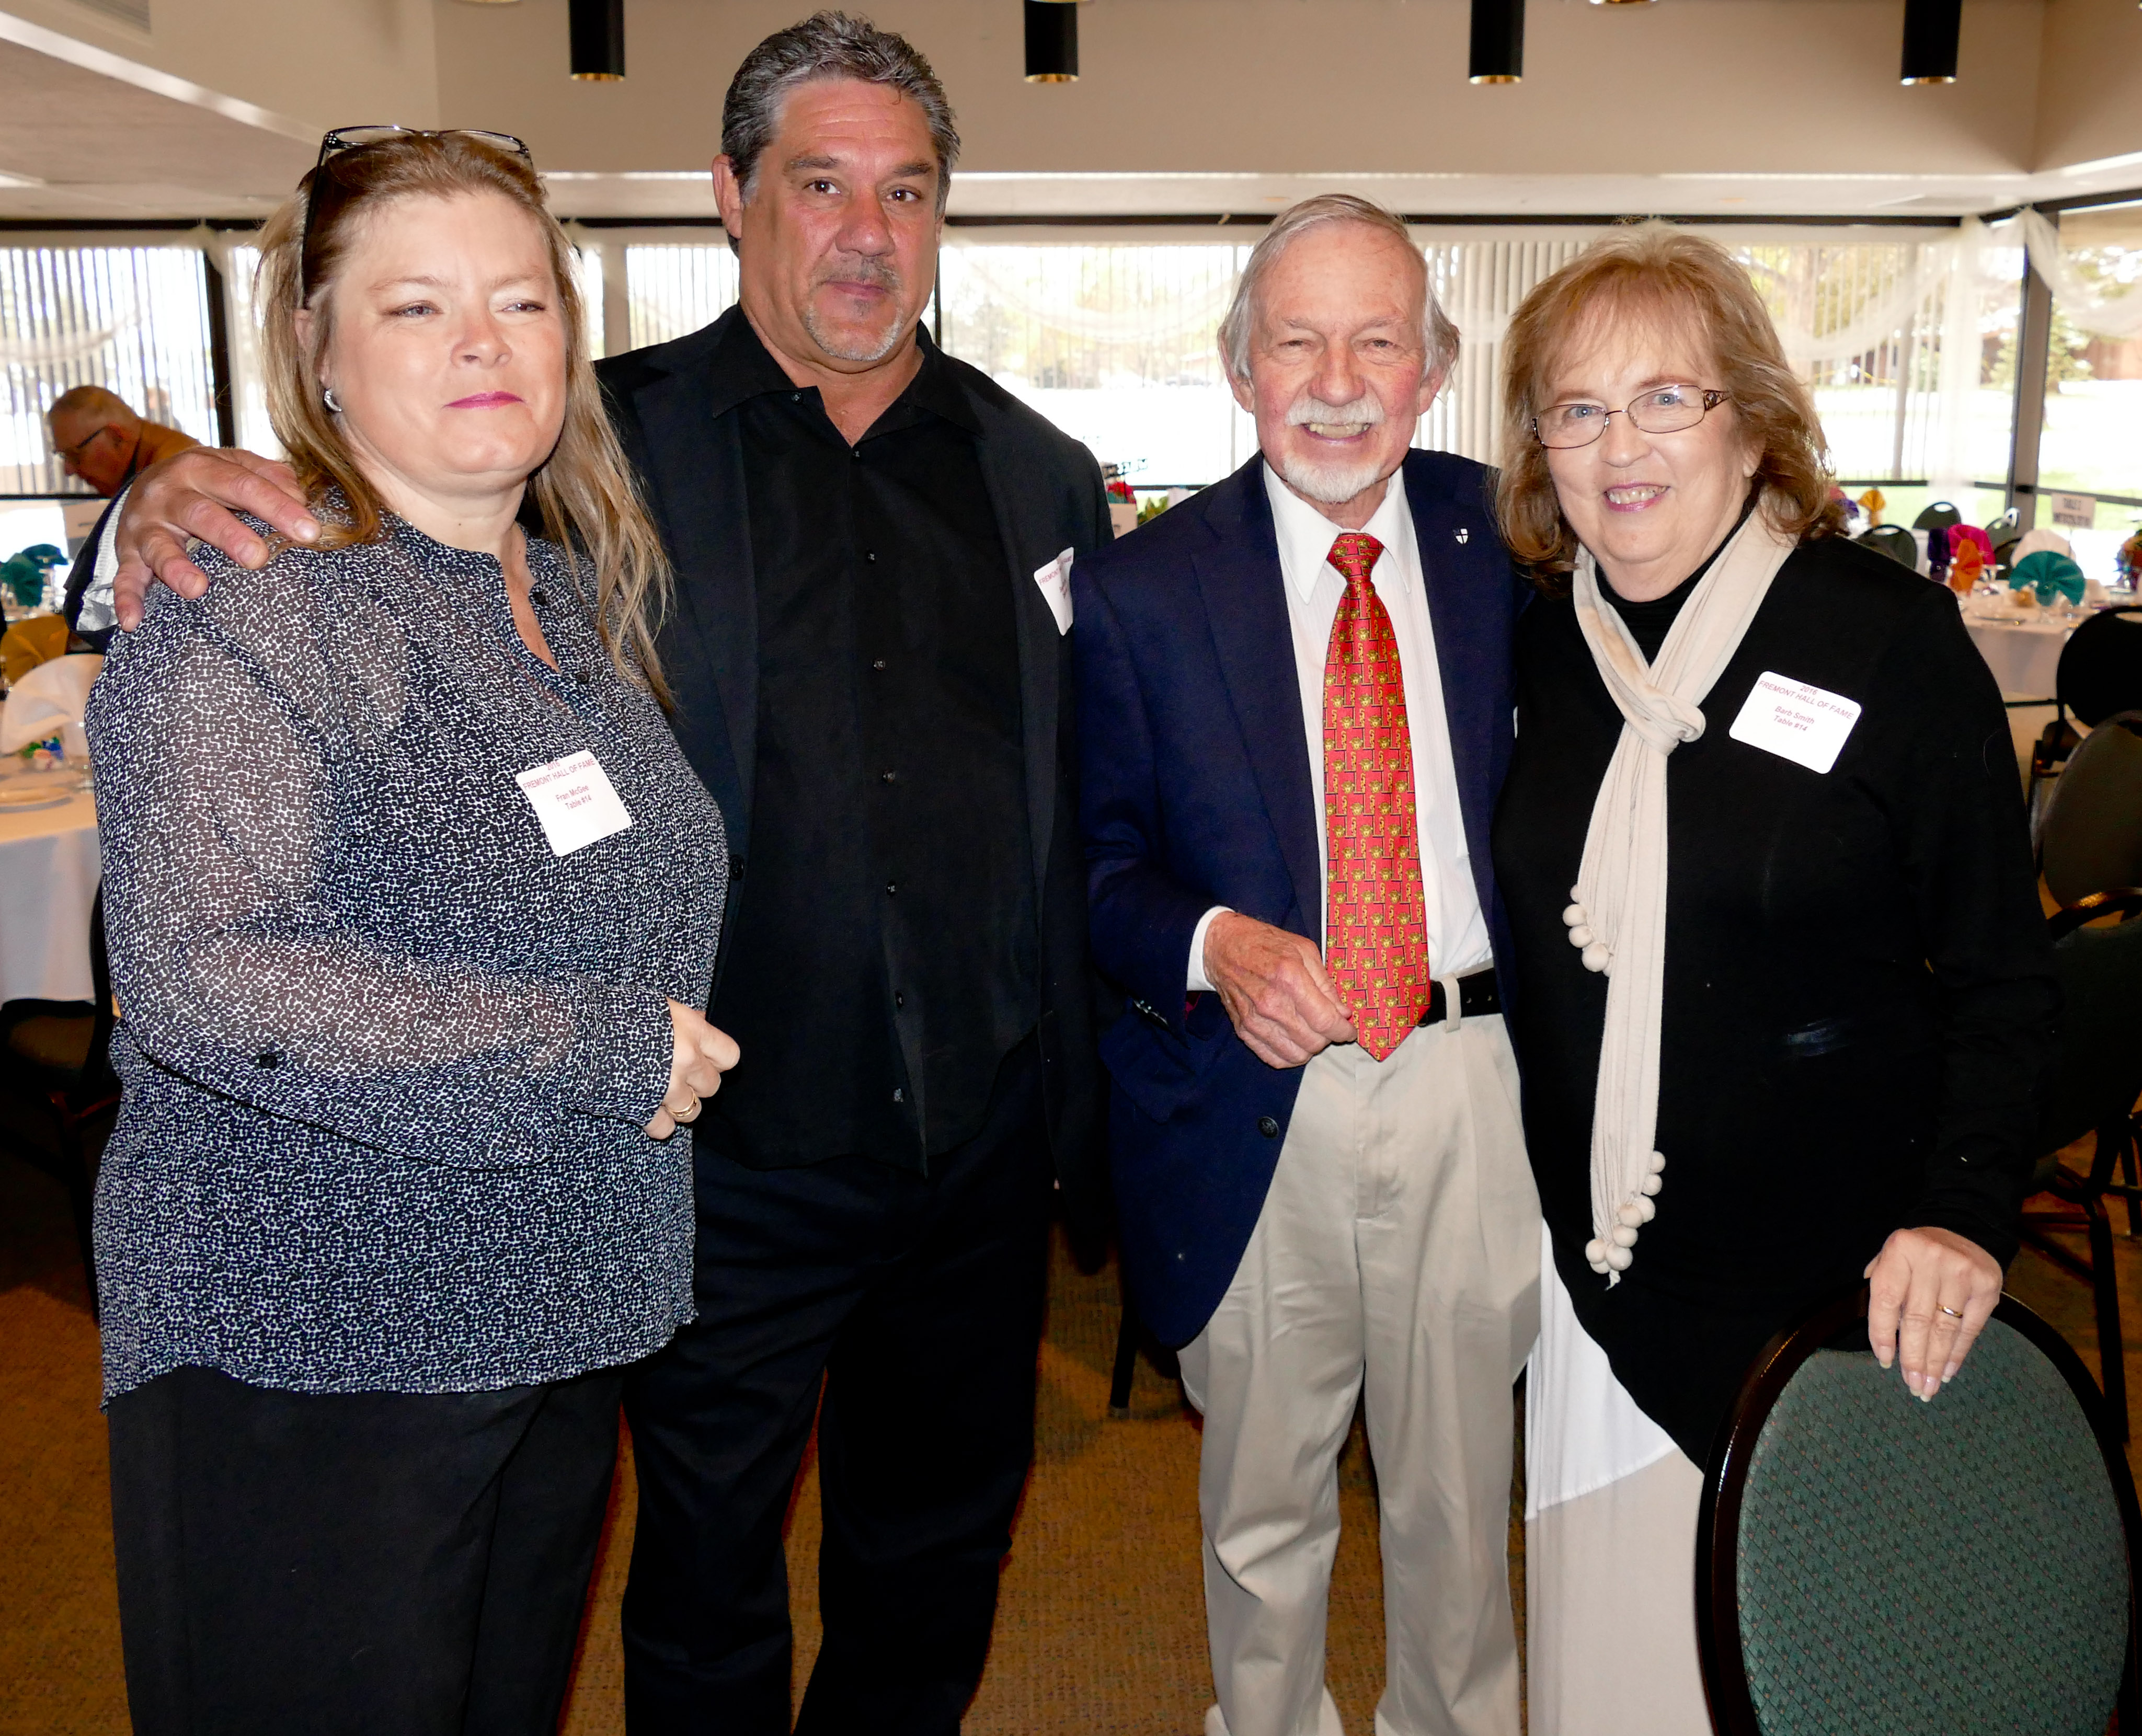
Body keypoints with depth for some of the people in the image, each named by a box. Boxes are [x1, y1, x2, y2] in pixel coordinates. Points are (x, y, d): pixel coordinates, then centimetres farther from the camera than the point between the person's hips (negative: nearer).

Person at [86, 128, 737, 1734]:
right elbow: (197, 982, -27)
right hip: (311, 1356, -7)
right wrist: (603, 1051, -23)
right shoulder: (240, 609, -16)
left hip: (563, 1327, 7)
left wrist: (672, 1058, 6)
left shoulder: (584, 603, 8)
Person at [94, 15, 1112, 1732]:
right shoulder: (603, 445, -6)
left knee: (936, 1564, 24)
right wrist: (186, 512, -27)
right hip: (728, 1155, -3)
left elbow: (1094, 813, 4)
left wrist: (1087, 1114, 3)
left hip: (981, 1151, 3)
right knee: (707, 1598, 18)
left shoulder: (1042, 477, 3)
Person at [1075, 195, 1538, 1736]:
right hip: (1257, 1100, -1)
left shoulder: (1507, 542, 2)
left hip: (1475, 1084, 2)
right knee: (1263, 1498, 18)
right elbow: (1097, 858, 0)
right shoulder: (1141, 588, -3)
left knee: (1463, 1483, 18)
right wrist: (1212, 945, -19)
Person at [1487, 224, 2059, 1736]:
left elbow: (2000, 976, -5)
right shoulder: (1539, 646, 2)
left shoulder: (1892, 635, -9)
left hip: (1833, 1274, -3)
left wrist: (1967, 1212, -17)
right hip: (1597, 1269, 4)